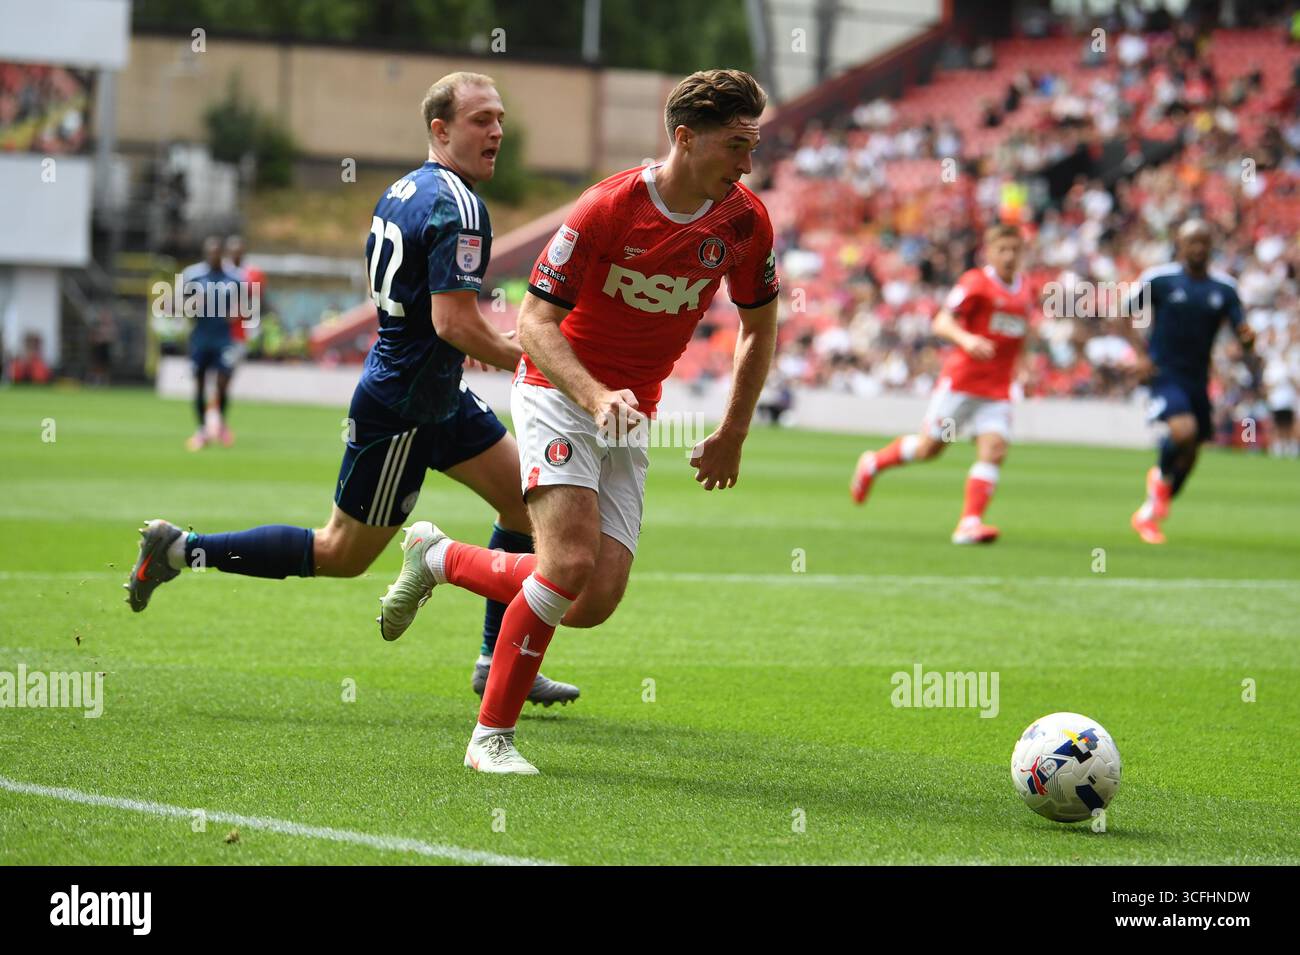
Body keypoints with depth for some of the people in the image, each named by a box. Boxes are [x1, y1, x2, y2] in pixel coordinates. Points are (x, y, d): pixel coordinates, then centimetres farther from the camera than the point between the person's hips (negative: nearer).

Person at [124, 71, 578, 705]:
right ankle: (181, 551, 9)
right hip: (401, 408, -10)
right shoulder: (456, 207, -21)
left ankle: (500, 661, 14)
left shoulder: (404, 190, 9)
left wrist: (489, 341, 16)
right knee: (343, 553, 1)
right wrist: (517, 358, -13)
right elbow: (455, 322, -28)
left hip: (438, 397, 10)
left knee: (526, 499, 9)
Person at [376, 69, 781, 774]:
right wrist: (595, 396, -31)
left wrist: (733, 436, 10)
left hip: (631, 415, 5)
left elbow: (759, 327, 11)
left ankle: (438, 558, 19)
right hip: (558, 391, -5)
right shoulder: (608, 208, -19)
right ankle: (492, 735, -9)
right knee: (572, 562, -24)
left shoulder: (745, 221, -6)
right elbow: (535, 322, -16)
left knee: (596, 602, -6)